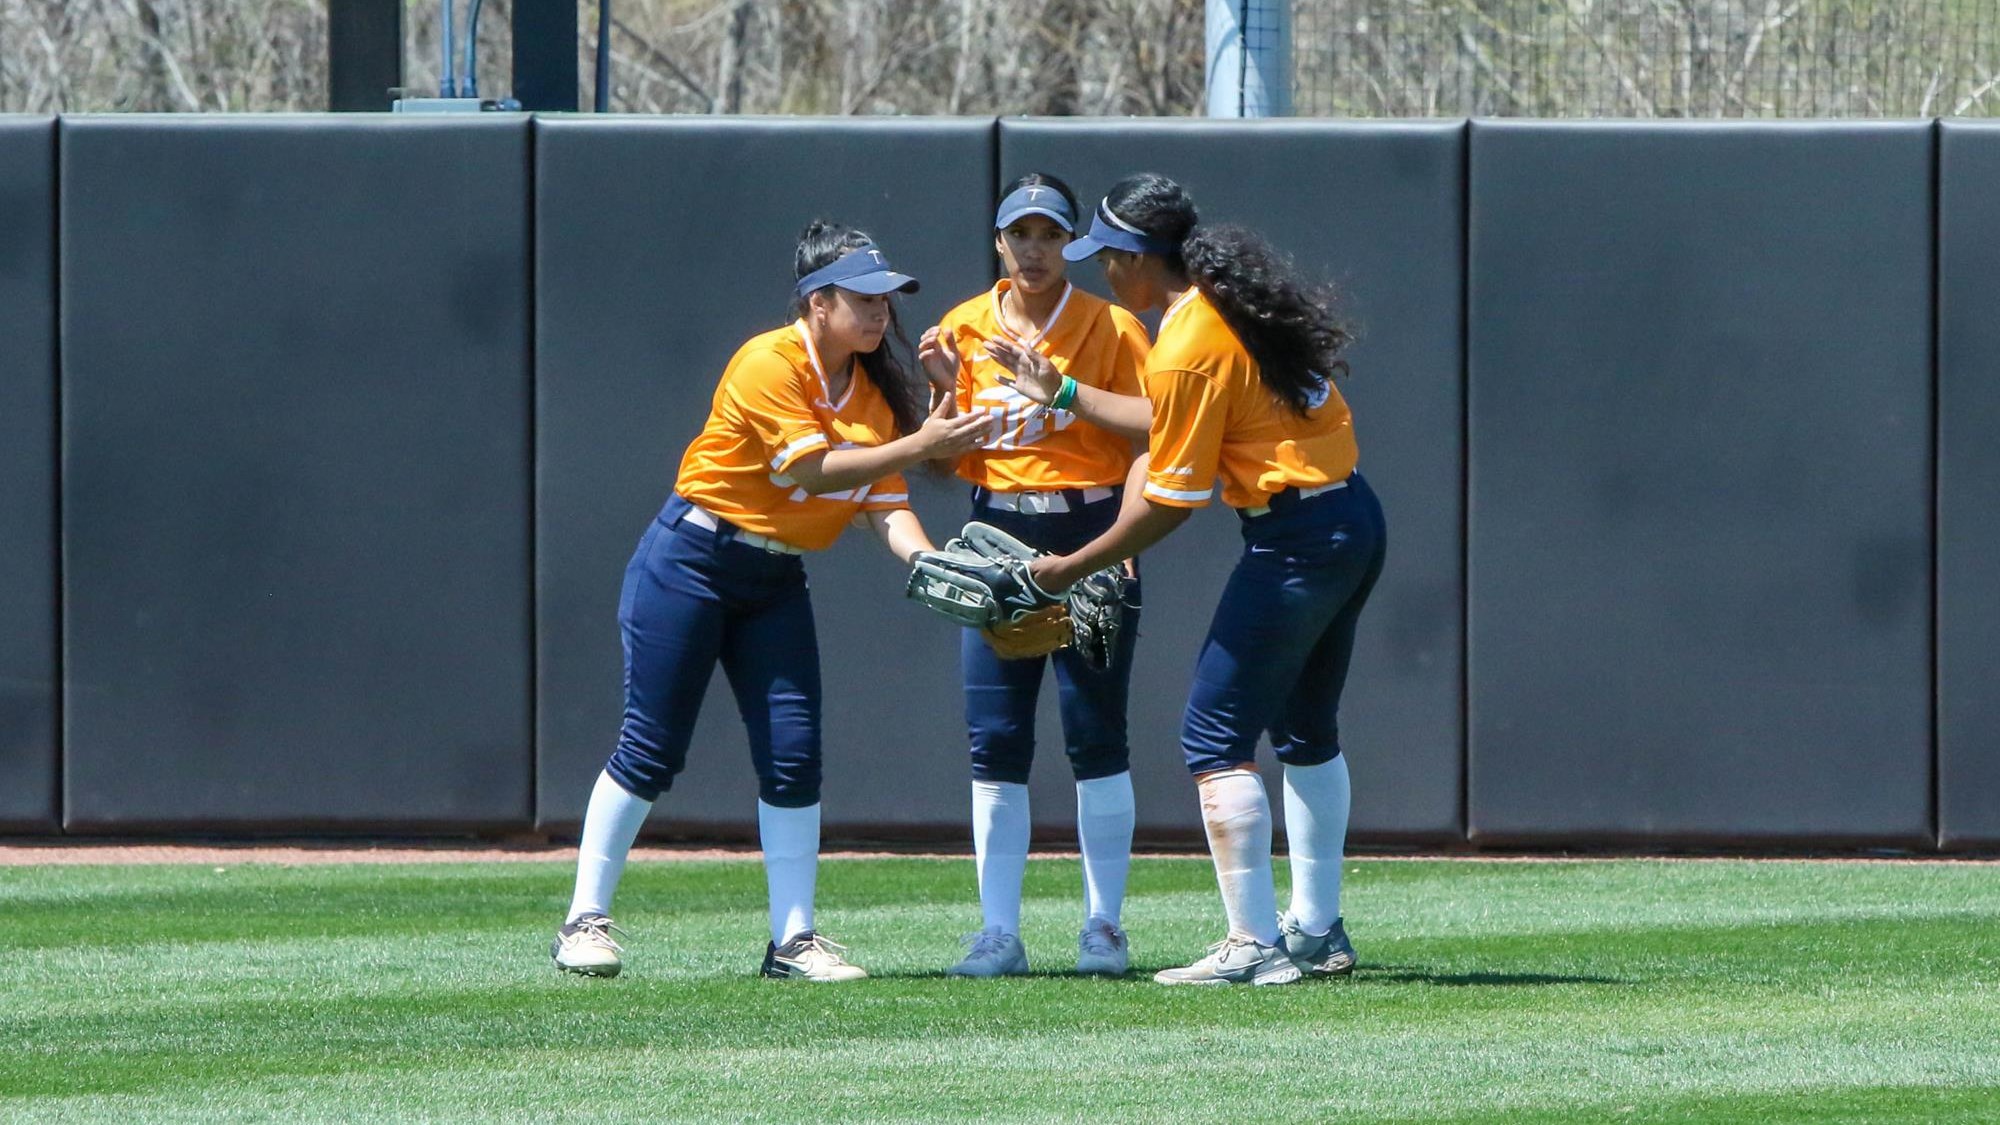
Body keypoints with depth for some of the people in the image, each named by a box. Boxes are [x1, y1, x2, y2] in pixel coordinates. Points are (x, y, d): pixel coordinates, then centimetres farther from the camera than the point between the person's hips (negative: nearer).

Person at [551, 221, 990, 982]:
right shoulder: (769, 365, -18)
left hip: (778, 581, 7)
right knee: (651, 749, -5)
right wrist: (918, 447, -31)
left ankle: (794, 939, 3)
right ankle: (585, 921, 3)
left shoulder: (876, 390, 4)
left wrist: (925, 564, -19)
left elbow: (884, 503, 0)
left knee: (795, 754, -2)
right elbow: (813, 469, -26)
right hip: (690, 564, -7)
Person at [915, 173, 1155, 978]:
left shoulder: (1111, 329, -2)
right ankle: (999, 934, 2)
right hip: (998, 541, 3)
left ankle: (1104, 926, 5)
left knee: (1095, 734, -2)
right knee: (994, 742, -1)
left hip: (1091, 543, -3)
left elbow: (1152, 424, -15)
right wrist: (947, 388, -9)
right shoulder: (965, 329, 7)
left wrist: (1060, 386, -18)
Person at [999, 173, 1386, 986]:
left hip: (1295, 542, -10)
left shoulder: (1188, 347, -18)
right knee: (1305, 729, 21)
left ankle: (1255, 944, -8)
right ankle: (1317, 929, 27)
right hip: (1356, 521, 10)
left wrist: (1072, 569, -5)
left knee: (1216, 737, -5)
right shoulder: (1242, 300, 10)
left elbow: (1170, 503, -14)